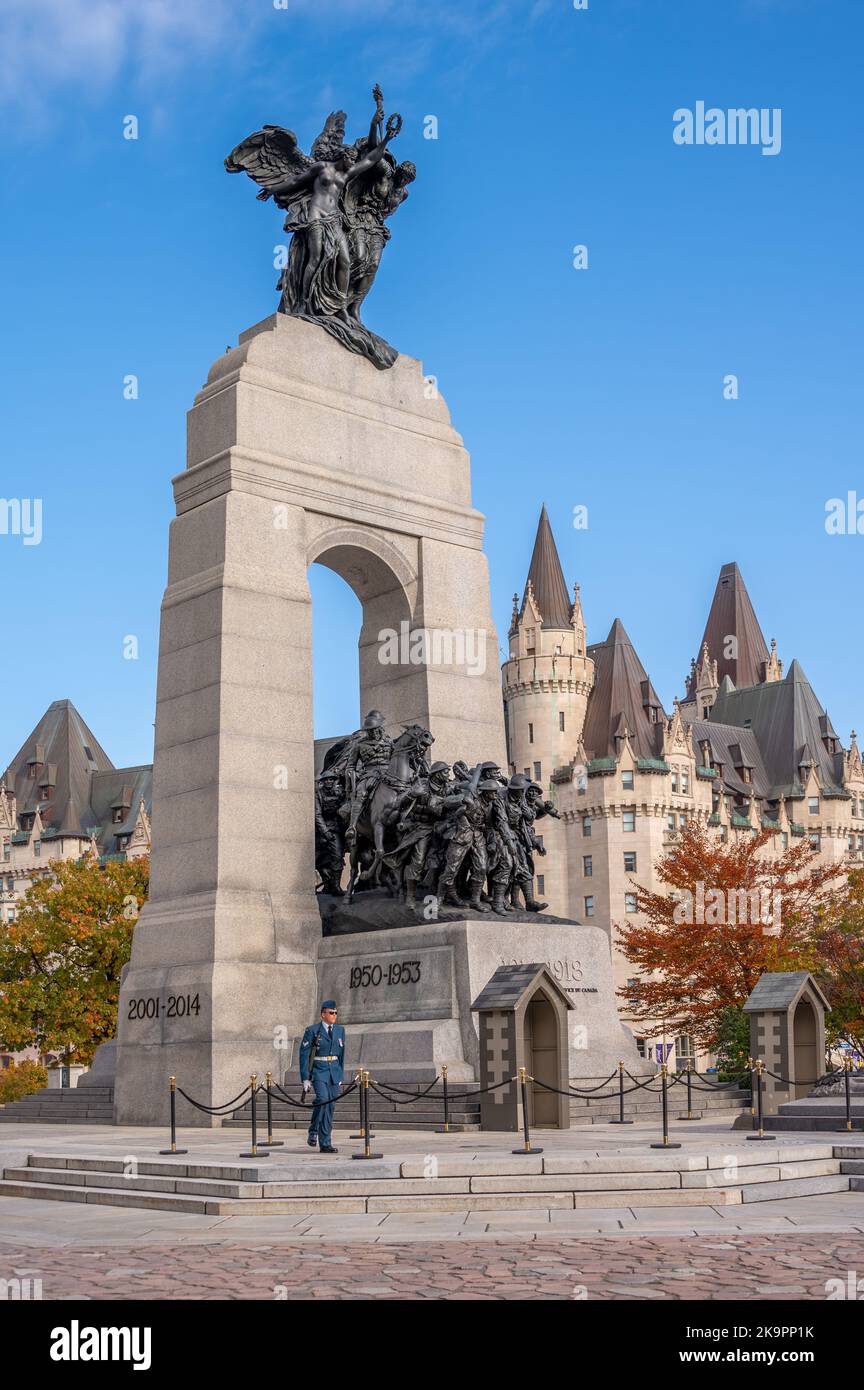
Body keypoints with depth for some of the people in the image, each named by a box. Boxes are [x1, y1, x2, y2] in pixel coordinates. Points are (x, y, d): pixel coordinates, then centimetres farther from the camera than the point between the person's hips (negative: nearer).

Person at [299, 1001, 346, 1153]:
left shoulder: (340, 1030, 11)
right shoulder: (313, 1030, -4)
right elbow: (304, 1055, -4)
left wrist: (341, 1077, 15)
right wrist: (305, 1079, -8)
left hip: (334, 1071, 4)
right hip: (319, 1071, -4)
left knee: (330, 1108, 3)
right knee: (322, 1099, -25)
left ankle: (325, 1145, 8)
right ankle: (313, 1131, -6)